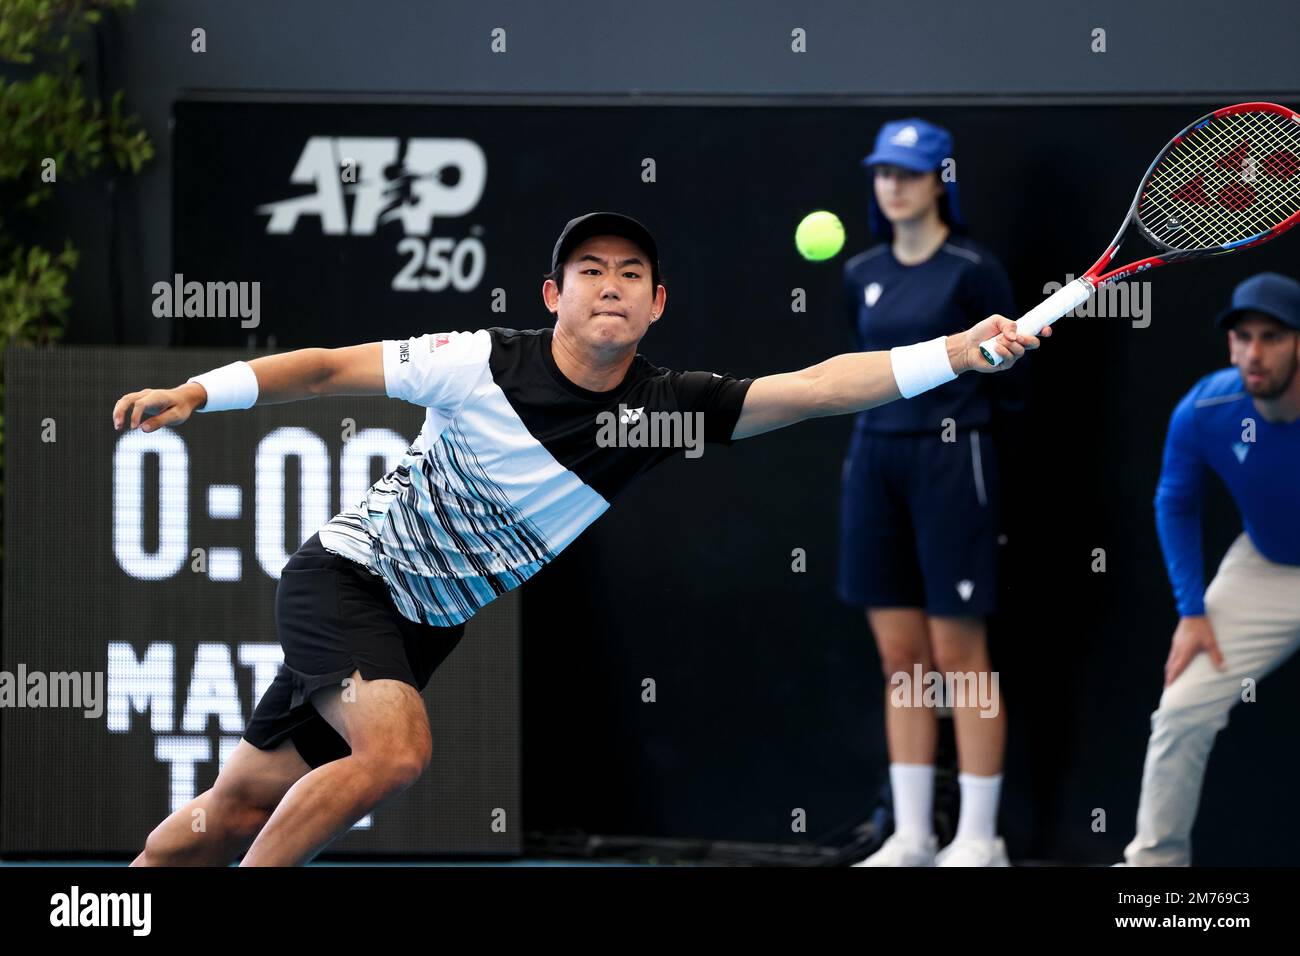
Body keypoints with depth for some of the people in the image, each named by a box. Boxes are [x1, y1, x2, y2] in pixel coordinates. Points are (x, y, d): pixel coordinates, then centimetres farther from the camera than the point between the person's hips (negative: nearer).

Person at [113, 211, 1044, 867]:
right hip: (349, 574, -5)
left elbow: (817, 386, -19)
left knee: (250, 803, 3)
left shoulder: (665, 406, -10)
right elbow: (327, 368, -10)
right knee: (396, 750, -27)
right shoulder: (481, 364, -19)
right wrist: (193, 394, -19)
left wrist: (958, 350, -29)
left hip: (430, 629, 5)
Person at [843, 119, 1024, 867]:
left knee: (958, 655, -4)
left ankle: (979, 838, 2)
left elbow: (1012, 383, -1)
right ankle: (911, 835, 11)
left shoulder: (973, 271, -6)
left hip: (951, 462, -6)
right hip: (875, 460, 6)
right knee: (901, 657, 7)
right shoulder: (862, 276, 10)